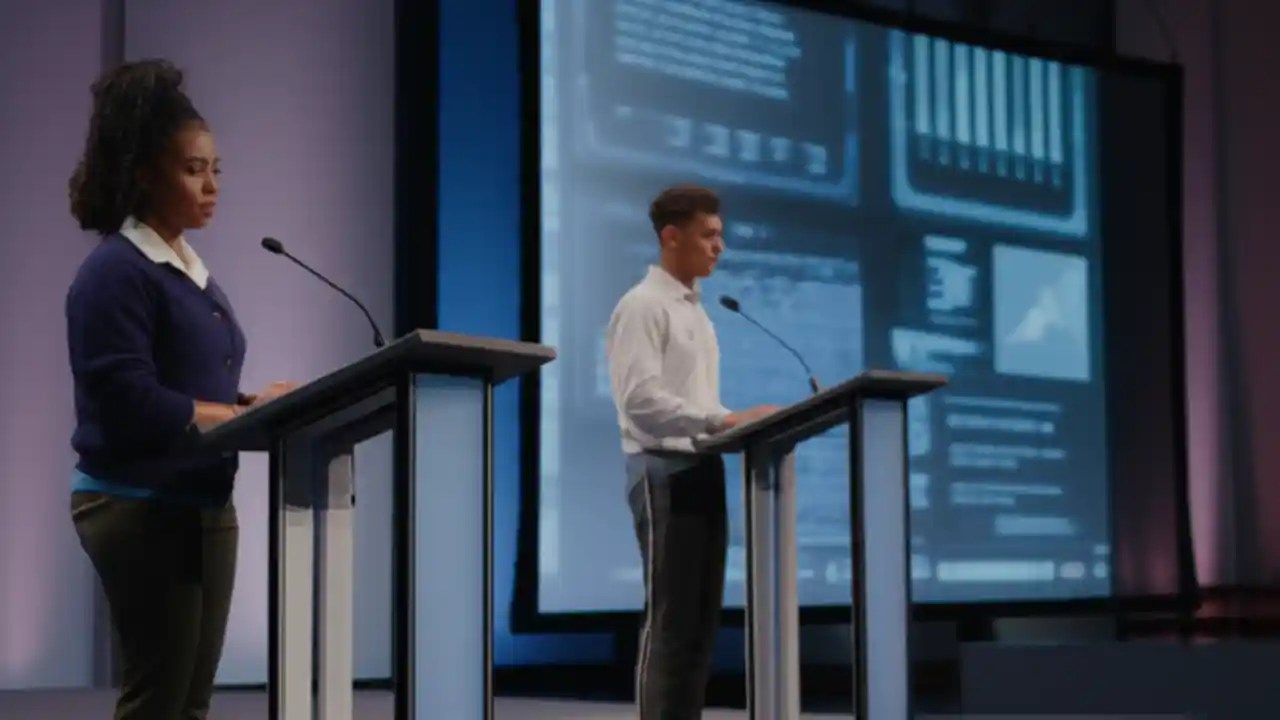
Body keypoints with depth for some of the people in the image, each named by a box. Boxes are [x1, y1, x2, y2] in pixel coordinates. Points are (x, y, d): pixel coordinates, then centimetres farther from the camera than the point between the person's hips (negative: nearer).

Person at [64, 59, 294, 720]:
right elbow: (131, 403, -21)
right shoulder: (115, 273, -13)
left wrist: (258, 404, -2)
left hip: (204, 504, 9)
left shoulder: (191, 271, 14)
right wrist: (248, 415, -17)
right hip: (140, 509, -9)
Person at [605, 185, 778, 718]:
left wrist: (738, 424, 5)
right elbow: (641, 398, -20)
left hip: (703, 467, 9)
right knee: (669, 618, -8)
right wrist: (722, 421, -24)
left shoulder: (696, 310, 20)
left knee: (701, 619, 9)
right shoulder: (643, 306, -9)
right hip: (664, 469, -9)